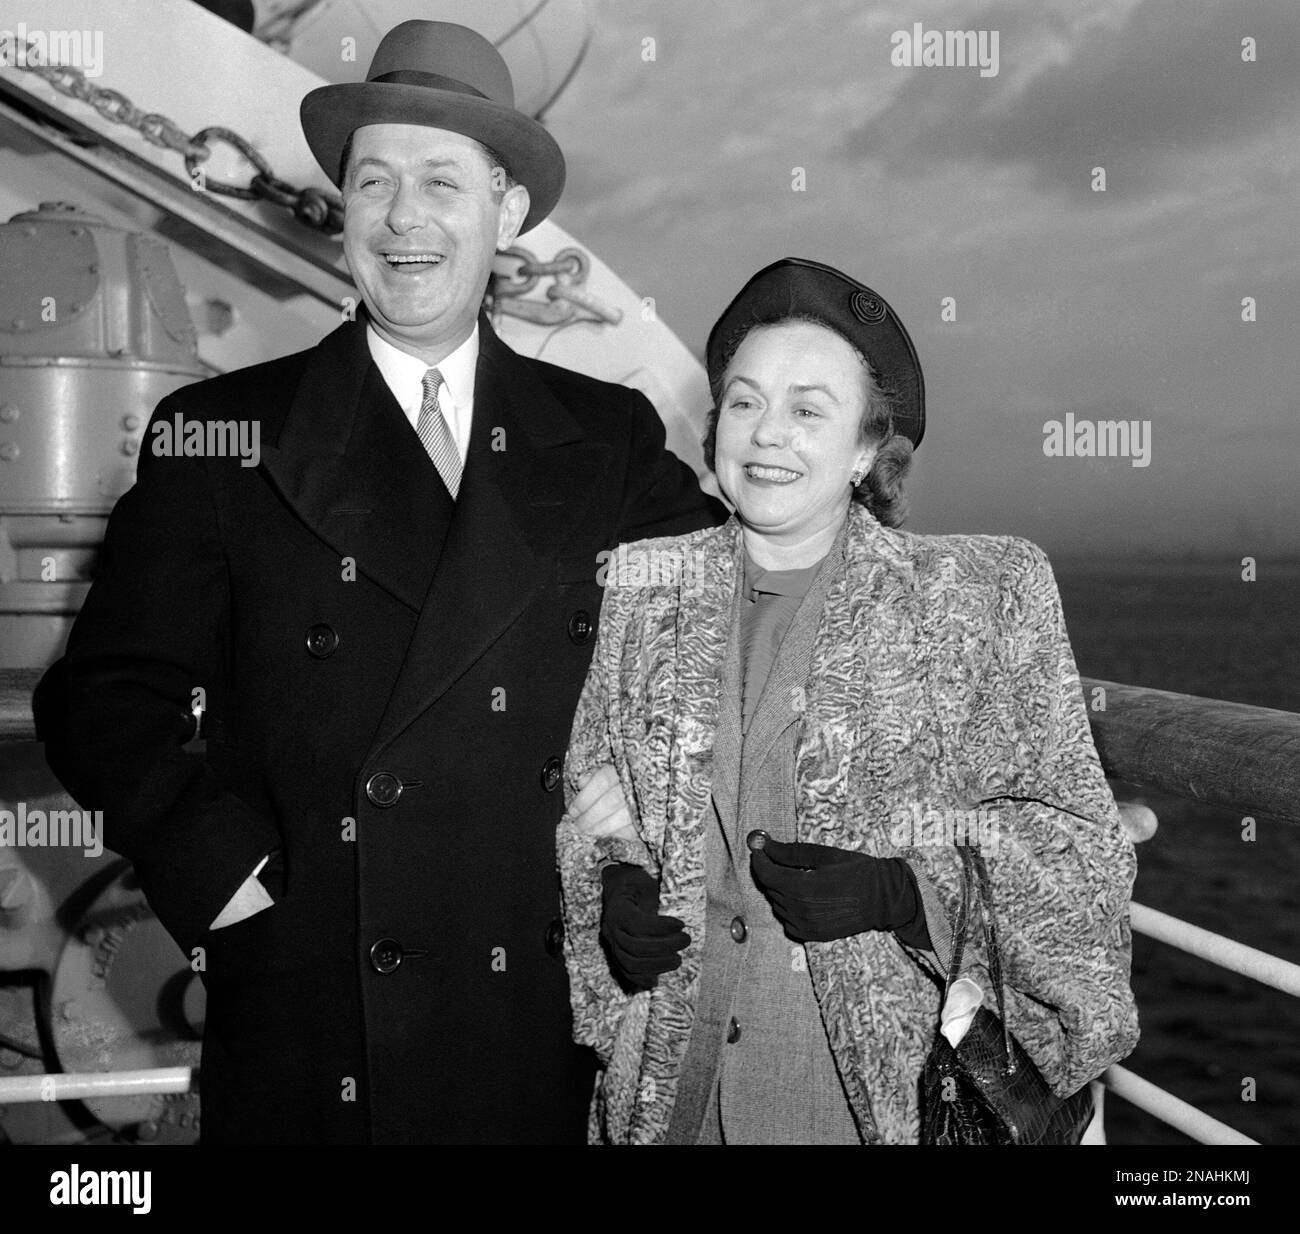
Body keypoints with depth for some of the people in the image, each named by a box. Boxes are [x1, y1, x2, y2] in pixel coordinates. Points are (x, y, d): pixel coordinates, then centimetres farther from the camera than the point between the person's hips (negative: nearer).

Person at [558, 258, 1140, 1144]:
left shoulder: (987, 599, -6)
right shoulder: (642, 590, 1)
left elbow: (1079, 839, -6)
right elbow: (588, 796, 11)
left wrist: (897, 890, -20)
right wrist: (615, 891, -8)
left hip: (894, 1091, -2)